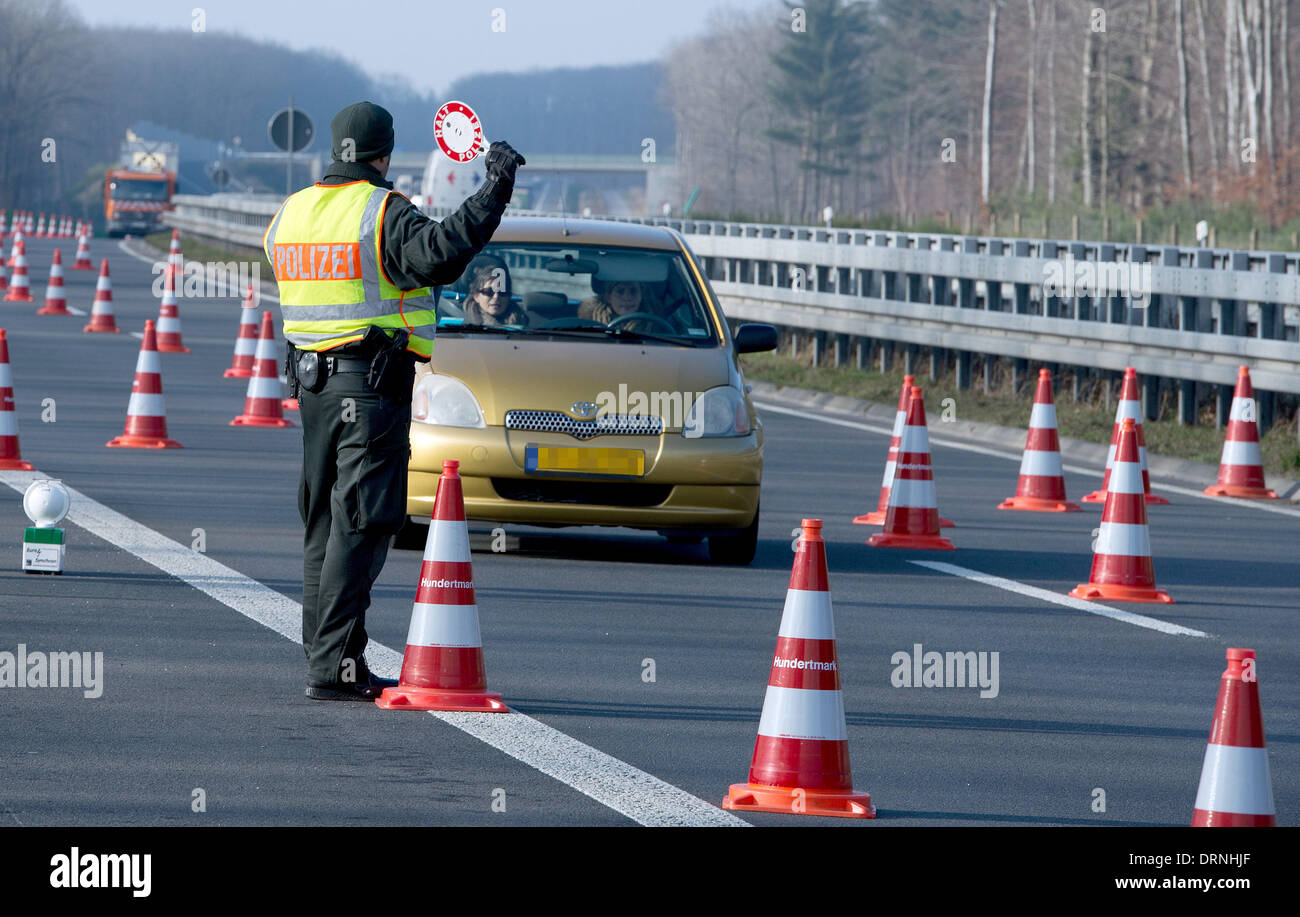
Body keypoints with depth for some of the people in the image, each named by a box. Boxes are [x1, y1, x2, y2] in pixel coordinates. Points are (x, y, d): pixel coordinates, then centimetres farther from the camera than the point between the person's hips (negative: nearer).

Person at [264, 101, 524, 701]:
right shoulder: (383, 214, -12)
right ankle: (333, 667, -11)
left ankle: (323, 654, 18)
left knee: (324, 522, 15)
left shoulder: (291, 213, 10)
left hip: (312, 381, 7)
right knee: (359, 526, -7)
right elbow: (440, 253, -28)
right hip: (372, 382, -7)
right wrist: (495, 189, -27)